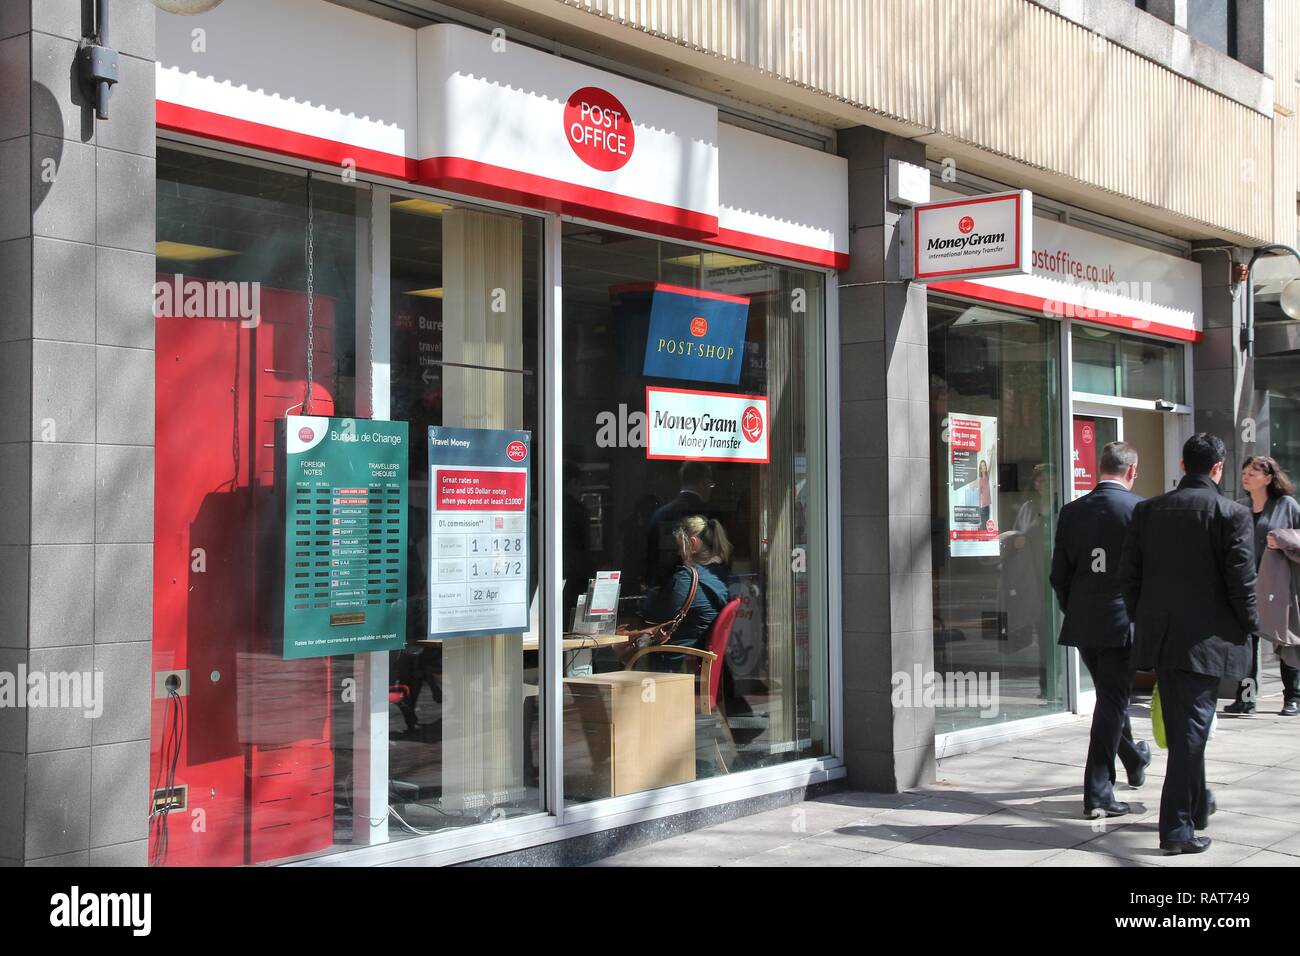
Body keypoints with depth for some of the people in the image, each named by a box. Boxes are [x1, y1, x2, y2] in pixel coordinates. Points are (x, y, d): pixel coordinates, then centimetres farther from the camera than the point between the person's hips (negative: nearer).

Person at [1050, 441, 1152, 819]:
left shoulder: (1071, 512, 3)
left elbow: (1059, 574, 6)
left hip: (1082, 624, 5)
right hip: (1122, 620, -5)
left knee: (1111, 695, 22)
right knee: (1113, 700, 0)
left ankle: (1134, 760, 44)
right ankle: (1098, 793, -1)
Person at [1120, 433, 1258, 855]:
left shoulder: (1147, 510, 4)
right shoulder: (1232, 513, -9)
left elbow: (1128, 574, 5)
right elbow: (1241, 579, -11)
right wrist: (1248, 625, 3)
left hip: (1159, 637, 5)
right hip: (1205, 638, -5)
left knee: (1181, 726, 19)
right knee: (1192, 729, -2)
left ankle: (1196, 804, 36)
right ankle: (1176, 827, -4)